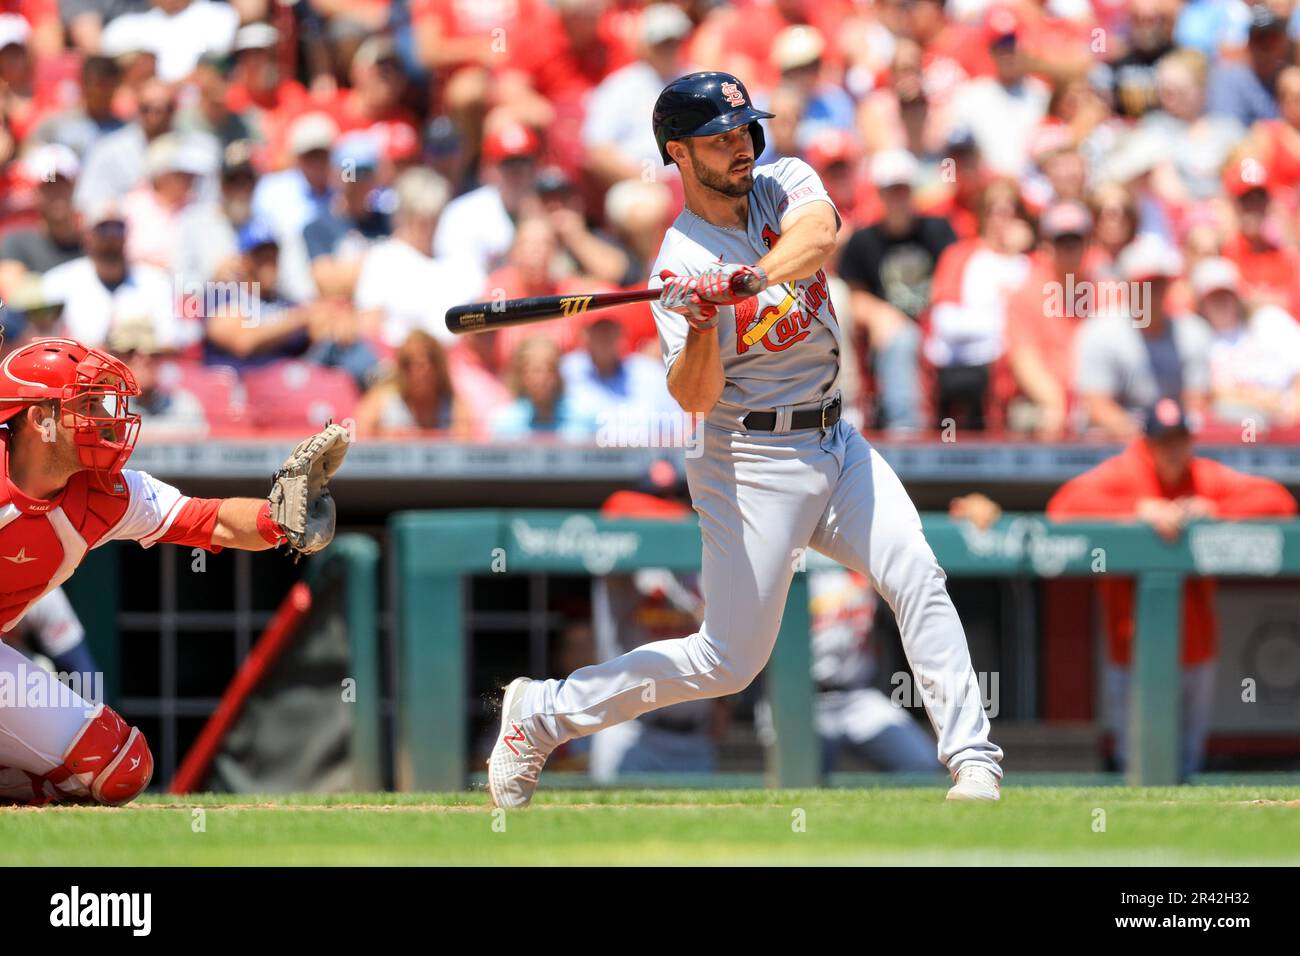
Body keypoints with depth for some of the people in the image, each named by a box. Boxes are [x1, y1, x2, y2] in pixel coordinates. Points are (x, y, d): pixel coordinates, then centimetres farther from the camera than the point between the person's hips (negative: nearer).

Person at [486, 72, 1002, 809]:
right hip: (753, 463, -5)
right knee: (730, 661, -3)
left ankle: (974, 761, -16)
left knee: (916, 574, -16)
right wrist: (702, 324, -39)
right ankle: (541, 714, 10)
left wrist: (746, 280, -40)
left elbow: (819, 234, -24)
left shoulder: (786, 184, 1)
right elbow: (696, 398, -21)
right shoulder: (682, 265, -12)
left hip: (834, 442, 5)